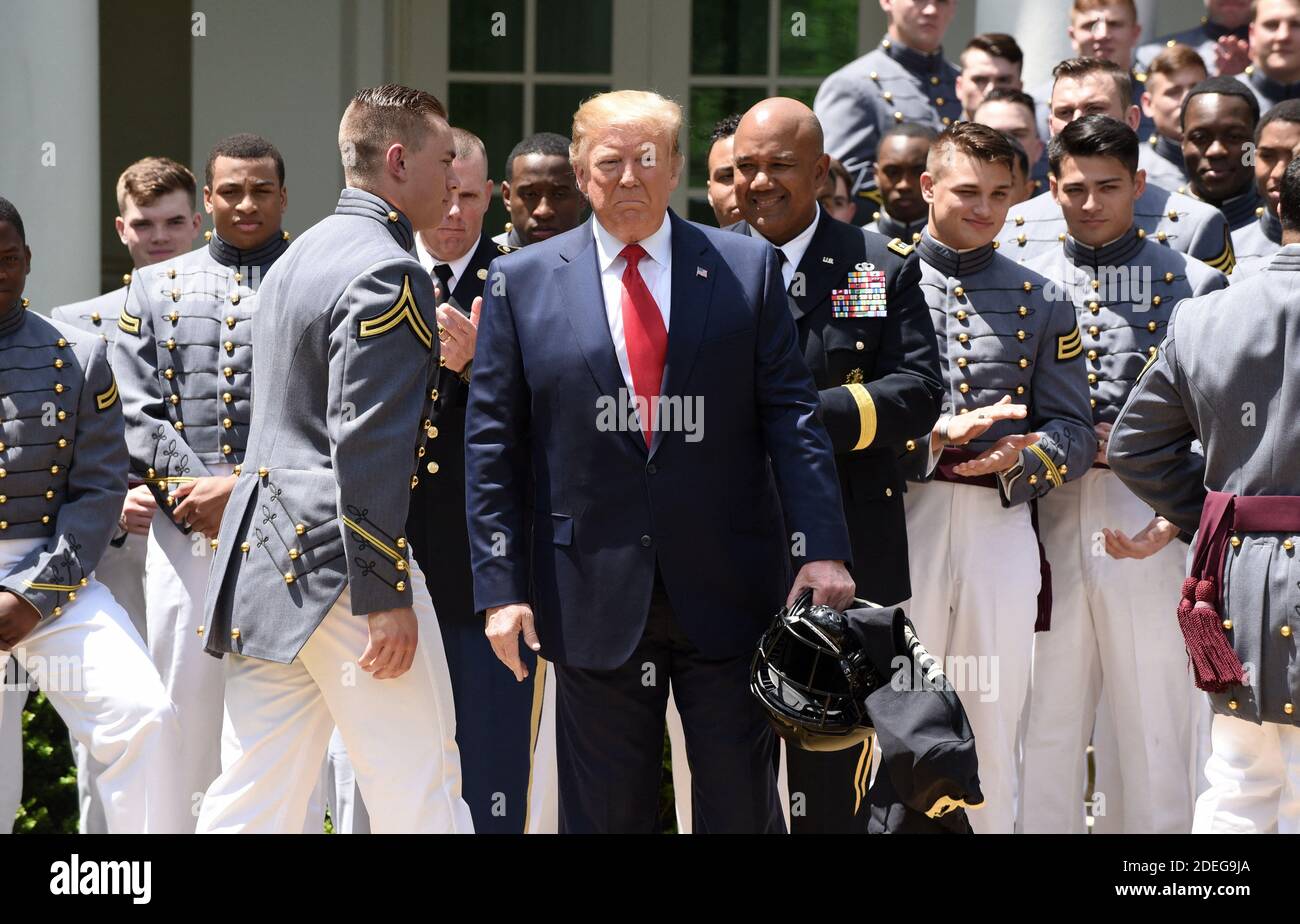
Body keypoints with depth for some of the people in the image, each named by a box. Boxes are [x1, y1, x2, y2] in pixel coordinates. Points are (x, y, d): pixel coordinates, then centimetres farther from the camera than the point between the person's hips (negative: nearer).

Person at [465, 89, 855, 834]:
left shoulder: (748, 269, 5)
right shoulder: (523, 282, 5)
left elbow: (792, 417, 2)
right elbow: (491, 444, 4)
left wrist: (823, 548, -9)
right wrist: (501, 585, -3)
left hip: (728, 588, 0)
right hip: (595, 596, 0)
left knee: (742, 806, 4)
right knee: (606, 812, 6)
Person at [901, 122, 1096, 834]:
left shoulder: (1040, 300, 13)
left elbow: (1073, 429, 9)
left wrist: (1020, 460, -12)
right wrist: (937, 434, -17)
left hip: (1002, 522, 2)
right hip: (901, 519, -2)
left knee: (992, 716, 6)